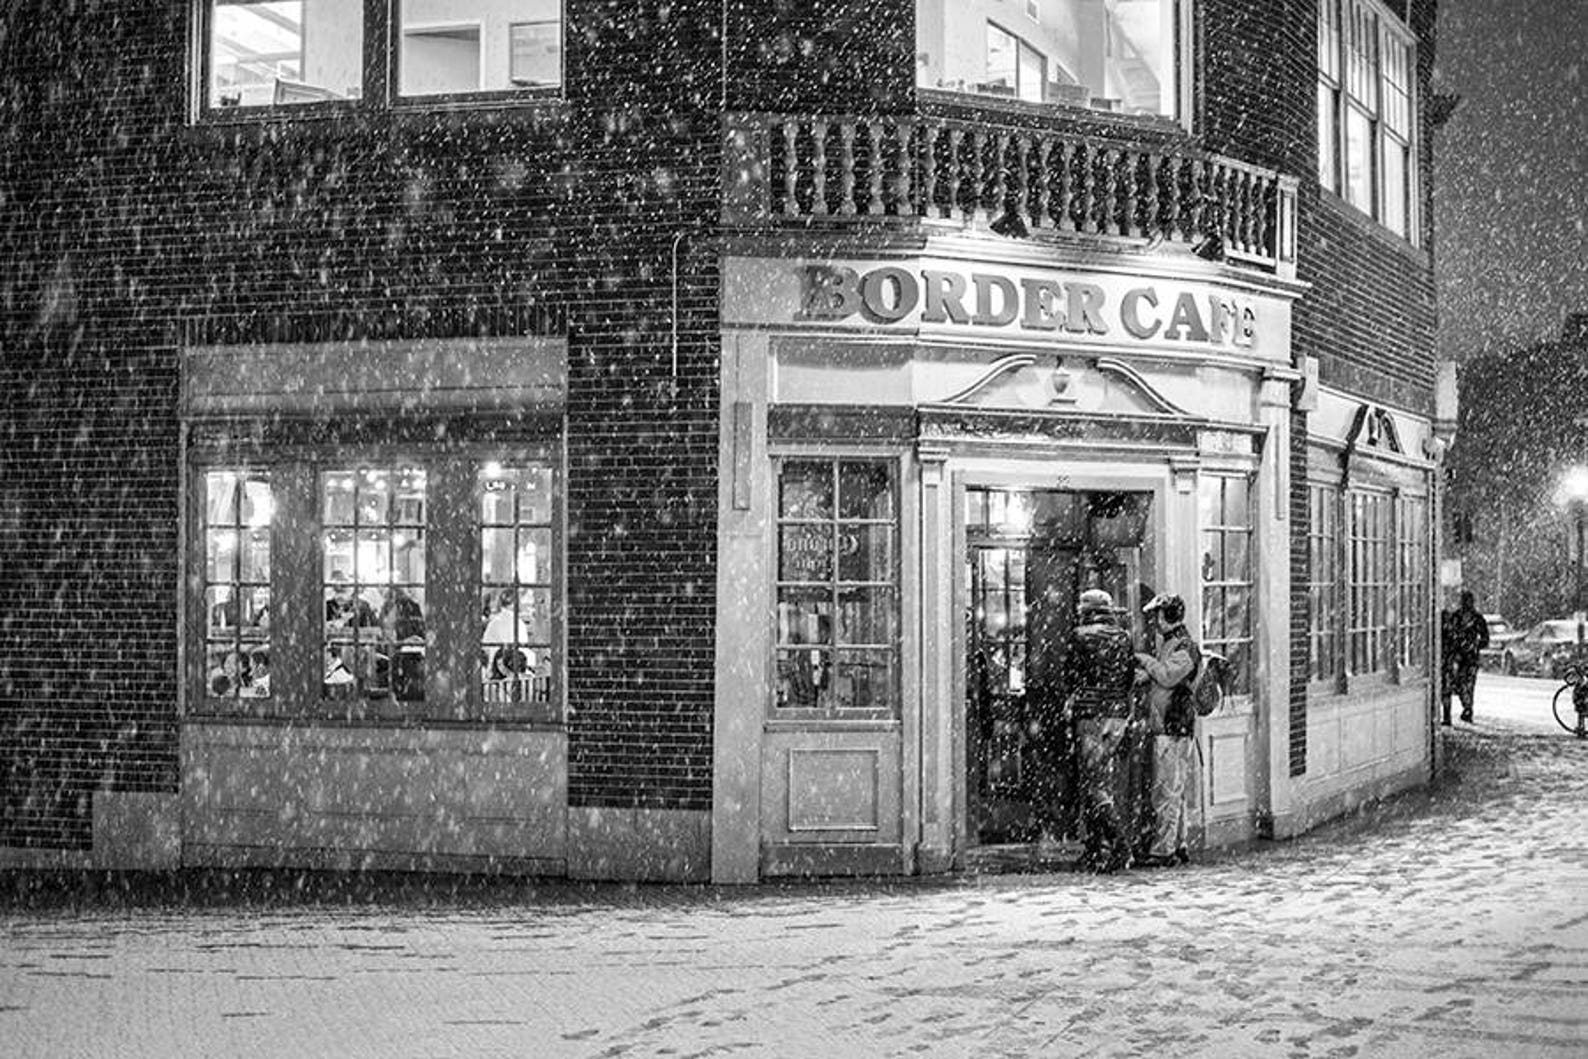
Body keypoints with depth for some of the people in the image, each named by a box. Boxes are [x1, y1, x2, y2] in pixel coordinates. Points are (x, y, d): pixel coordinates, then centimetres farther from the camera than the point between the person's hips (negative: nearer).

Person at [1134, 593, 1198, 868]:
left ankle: (1162, 850, -9)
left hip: (1173, 729, -9)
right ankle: (1178, 845, 17)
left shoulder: (1185, 647, -11)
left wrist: (1146, 660, -8)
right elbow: (1157, 676, 19)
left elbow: (1168, 676, -22)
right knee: (1176, 791, 12)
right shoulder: (1166, 643, 19)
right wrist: (1145, 673, -2)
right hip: (1163, 728, 9)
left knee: (1168, 791, -9)